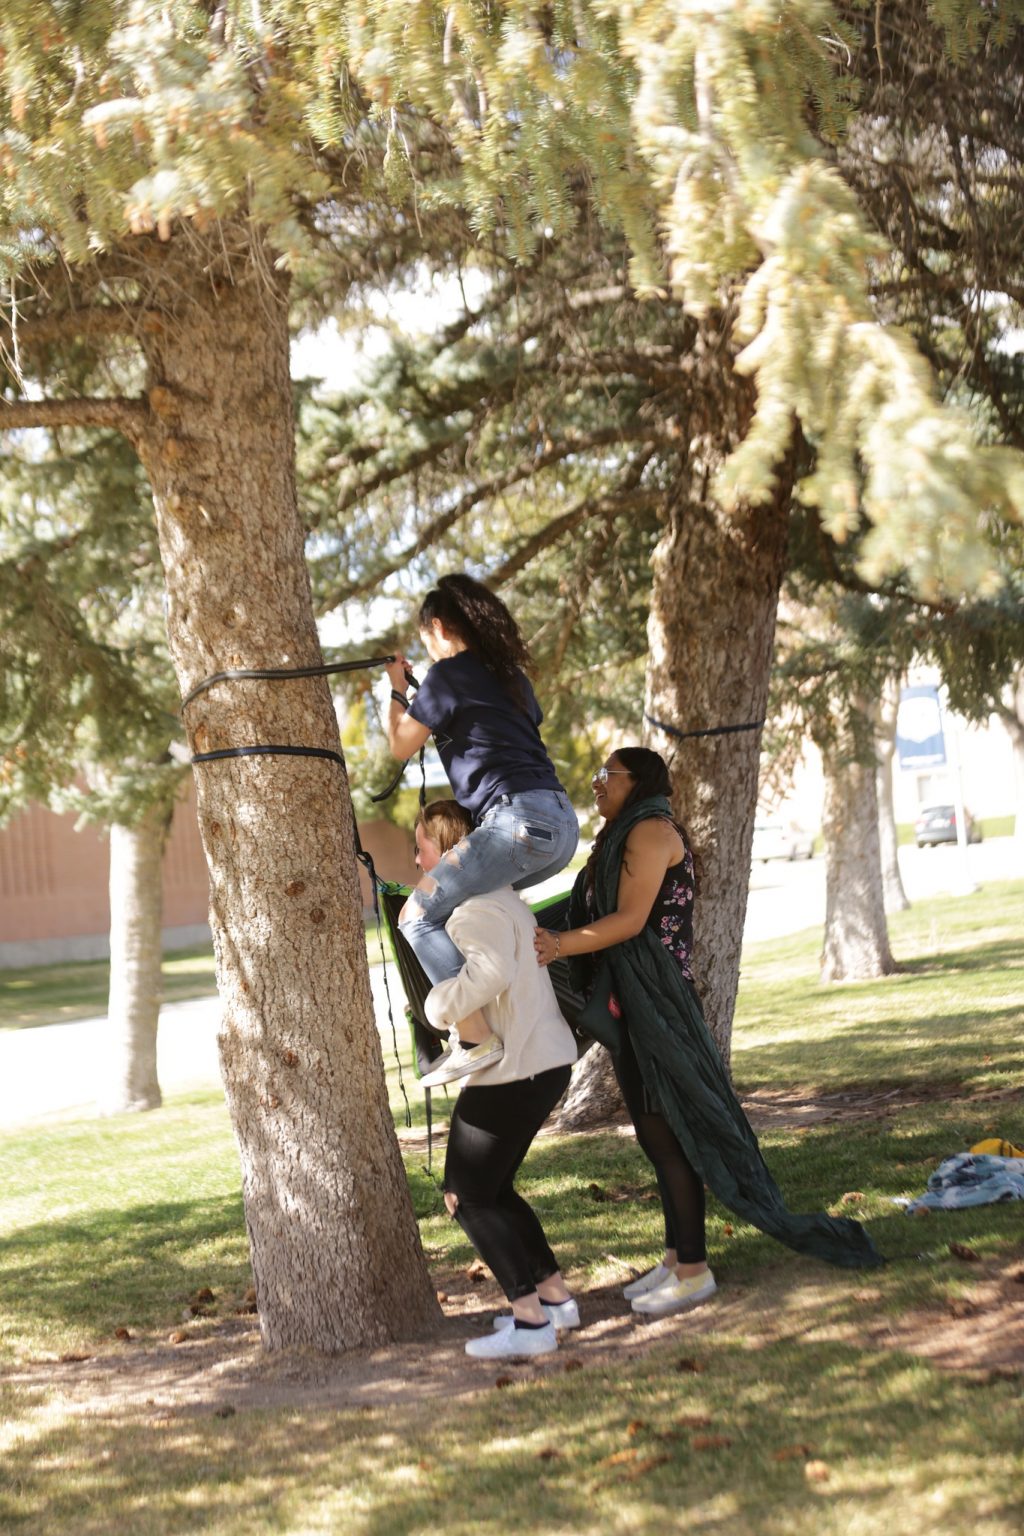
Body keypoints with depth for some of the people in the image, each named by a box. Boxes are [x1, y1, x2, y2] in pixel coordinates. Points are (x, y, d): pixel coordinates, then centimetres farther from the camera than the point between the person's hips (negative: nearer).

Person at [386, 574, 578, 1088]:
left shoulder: (449, 673, 0)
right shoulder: (510, 674, 24)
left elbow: (401, 745, 5)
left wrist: (396, 688, 22)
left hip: (518, 817, -9)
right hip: (562, 824, 9)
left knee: (419, 915, -5)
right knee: (473, 897, 29)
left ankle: (475, 1037, -18)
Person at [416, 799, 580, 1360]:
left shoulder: (475, 908, -18)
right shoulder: (500, 897, 16)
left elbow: (491, 970, -35)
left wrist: (442, 1006, -25)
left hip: (512, 1070, -10)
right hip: (544, 1060, 10)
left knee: (467, 1196, -3)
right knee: (491, 1189, 19)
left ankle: (530, 1320, -6)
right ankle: (555, 1296, 20)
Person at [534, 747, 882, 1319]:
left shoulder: (651, 830, -10)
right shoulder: (624, 836, 22)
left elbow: (630, 919, -21)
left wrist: (560, 945, -28)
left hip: (657, 1003, -10)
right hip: (629, 1003, 10)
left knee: (668, 1132, -8)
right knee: (655, 1133, 12)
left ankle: (693, 1271, -4)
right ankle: (676, 1257, 18)